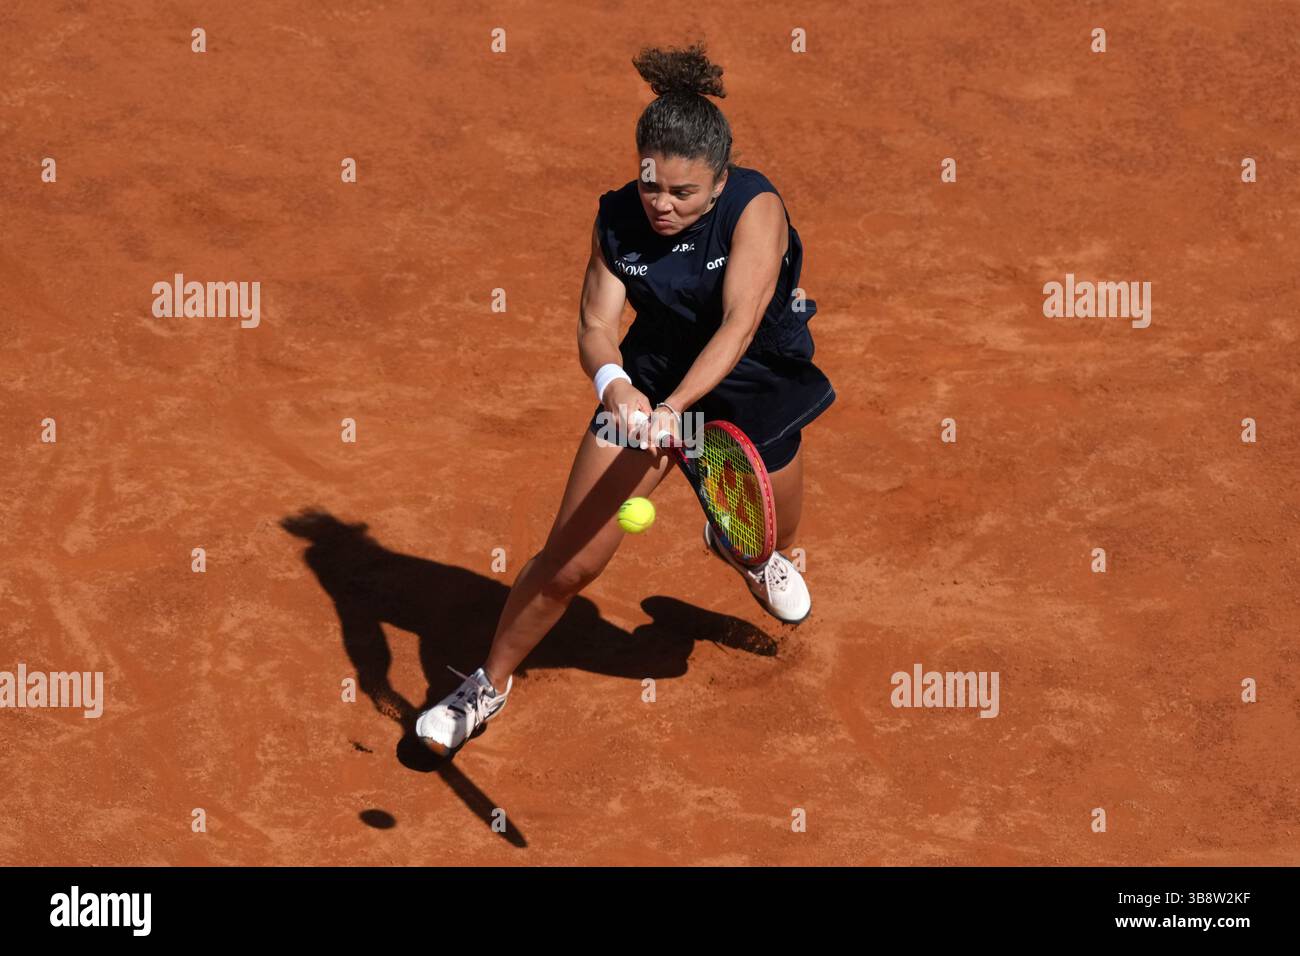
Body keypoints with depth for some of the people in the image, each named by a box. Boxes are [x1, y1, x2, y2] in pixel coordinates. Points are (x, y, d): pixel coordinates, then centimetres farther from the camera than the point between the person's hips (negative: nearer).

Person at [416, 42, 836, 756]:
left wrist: (677, 407, -50)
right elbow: (596, 324, -22)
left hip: (755, 386, 0)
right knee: (570, 559, -7)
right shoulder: (618, 217, -17)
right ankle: (490, 684, 15)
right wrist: (613, 384, -46)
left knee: (773, 537, 24)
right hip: (649, 384, 0)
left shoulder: (756, 208, -27)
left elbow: (740, 324, -36)